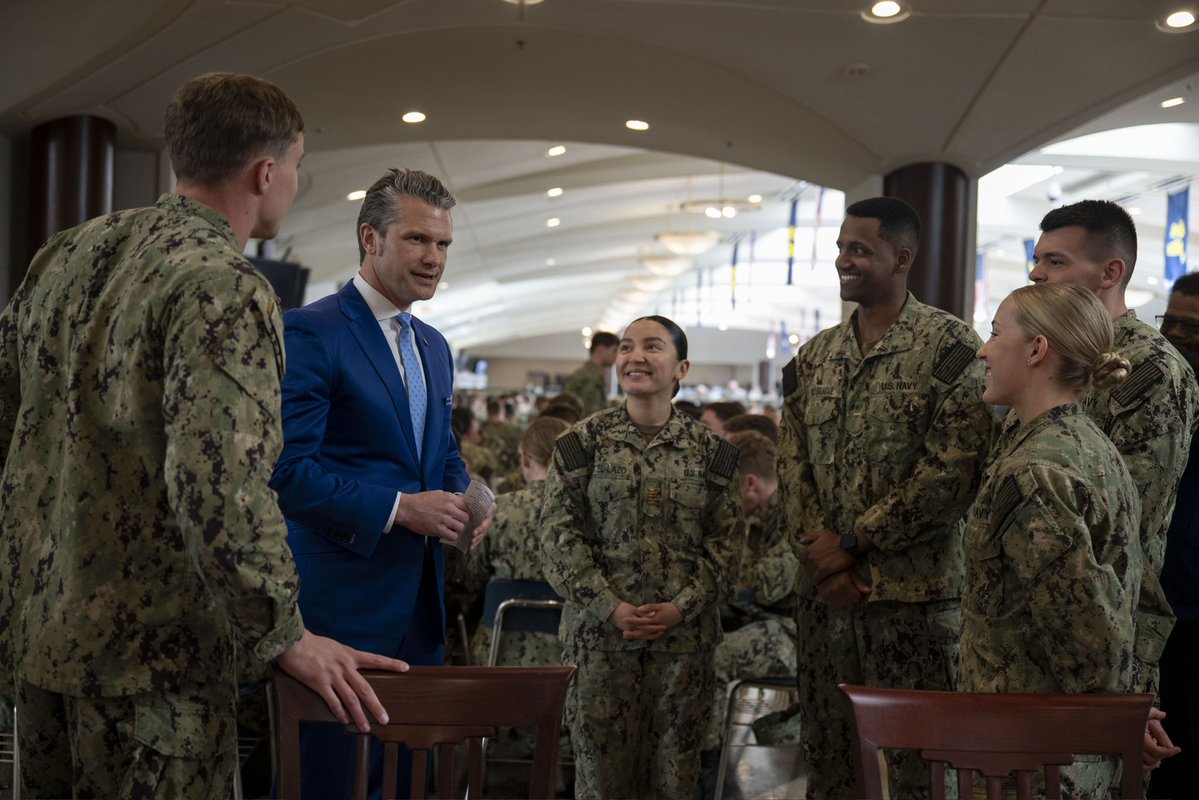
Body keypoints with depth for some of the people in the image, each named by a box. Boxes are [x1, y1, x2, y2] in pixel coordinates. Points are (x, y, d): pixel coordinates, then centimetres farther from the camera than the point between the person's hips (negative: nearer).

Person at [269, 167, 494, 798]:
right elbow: (288, 471, -18)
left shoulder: (434, 346, 15)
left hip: (421, 602, 8)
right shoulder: (309, 332, -11)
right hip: (341, 602, -8)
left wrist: (463, 499, 2)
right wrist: (399, 507, -22)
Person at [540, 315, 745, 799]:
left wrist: (683, 607, -10)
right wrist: (611, 608, -12)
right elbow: (559, 536, -3)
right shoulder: (582, 442, 2)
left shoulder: (710, 450, 5)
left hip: (684, 634, 1)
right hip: (600, 629, -1)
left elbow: (727, 541, 3)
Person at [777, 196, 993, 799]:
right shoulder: (814, 356, 12)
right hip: (824, 591, 5)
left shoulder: (950, 346, -6)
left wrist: (851, 543, -13)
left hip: (915, 592, -5)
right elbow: (791, 464, 8)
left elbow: (954, 467, -14)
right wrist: (819, 555, -7)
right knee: (826, 749, 12)